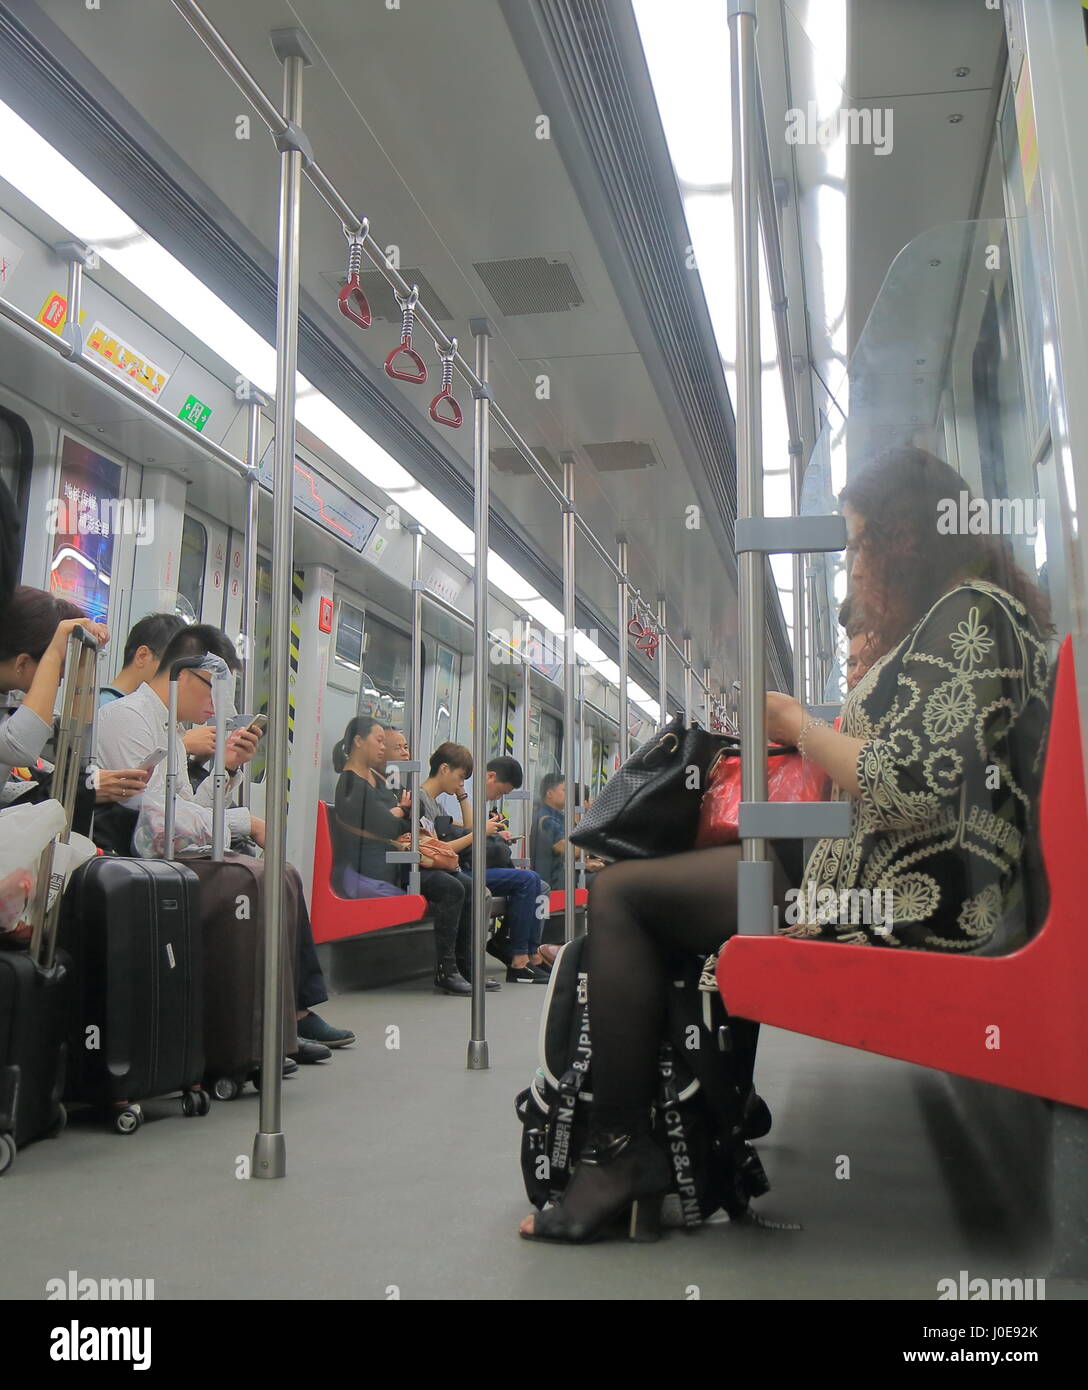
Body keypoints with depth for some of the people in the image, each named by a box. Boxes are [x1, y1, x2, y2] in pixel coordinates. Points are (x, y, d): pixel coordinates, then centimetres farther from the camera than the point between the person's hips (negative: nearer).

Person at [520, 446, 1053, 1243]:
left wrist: (800, 725, -11)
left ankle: (622, 1153, -1)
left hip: (907, 902, -11)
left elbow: (914, 785, -26)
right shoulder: (981, 611, 18)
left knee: (619, 896, -7)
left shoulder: (968, 611, -14)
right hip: (924, 886, 11)